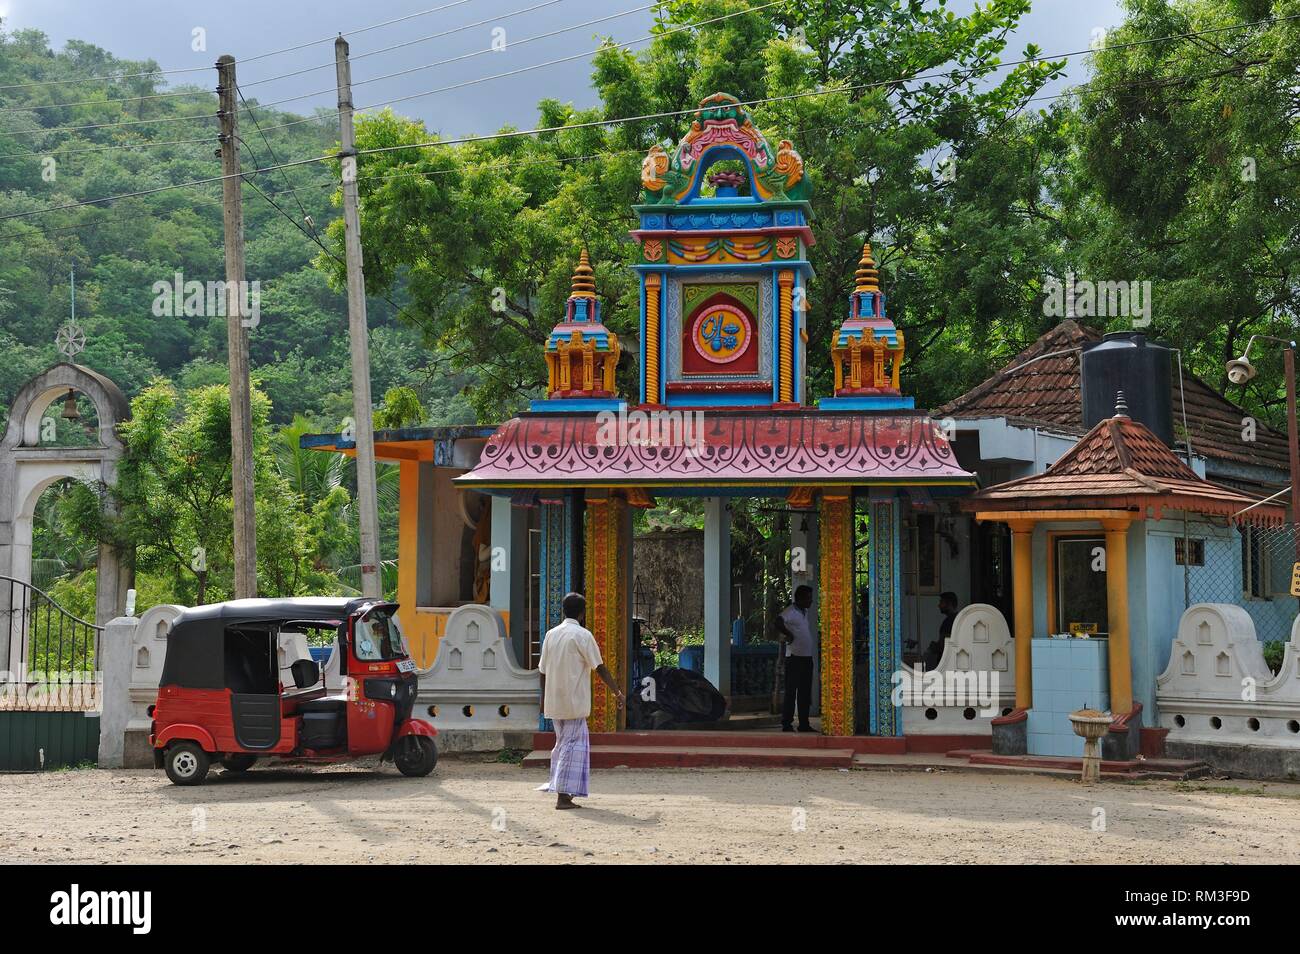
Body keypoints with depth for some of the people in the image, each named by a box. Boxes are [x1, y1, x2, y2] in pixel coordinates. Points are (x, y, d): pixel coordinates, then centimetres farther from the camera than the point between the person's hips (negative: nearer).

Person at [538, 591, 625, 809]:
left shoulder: (551, 634, 8)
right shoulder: (582, 635, -10)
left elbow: (543, 670, 12)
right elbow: (600, 667, -10)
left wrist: (544, 698, 22)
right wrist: (617, 692, -3)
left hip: (554, 700, 6)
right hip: (574, 701, -6)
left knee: (562, 742, 18)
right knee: (572, 744, -3)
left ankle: (561, 789, 22)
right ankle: (563, 795, -7)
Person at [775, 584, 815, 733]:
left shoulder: (804, 612, 15)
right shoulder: (790, 611, -12)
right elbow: (778, 623, -30)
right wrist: (789, 635, -17)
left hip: (807, 657, 8)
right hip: (794, 657, -8)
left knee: (805, 693, 10)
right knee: (791, 692, -4)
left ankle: (804, 724, 16)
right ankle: (787, 724, 0)